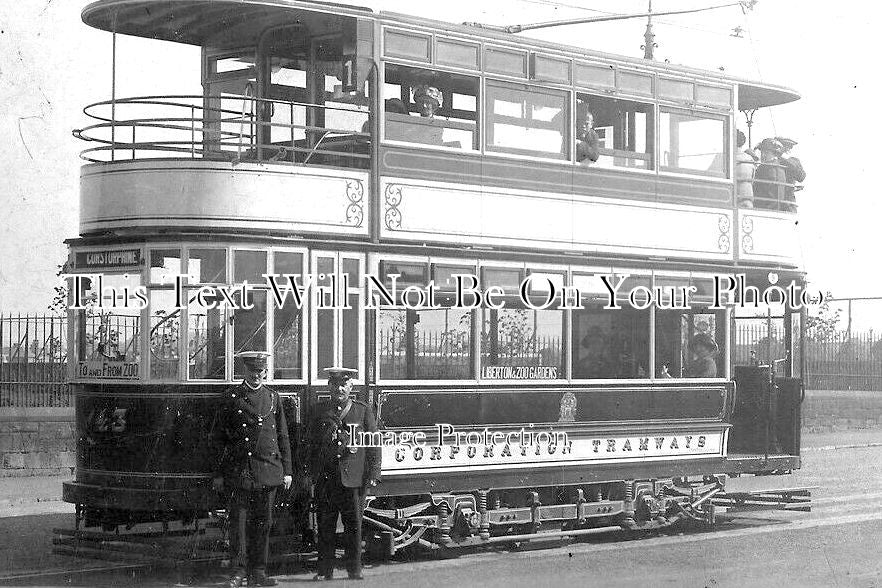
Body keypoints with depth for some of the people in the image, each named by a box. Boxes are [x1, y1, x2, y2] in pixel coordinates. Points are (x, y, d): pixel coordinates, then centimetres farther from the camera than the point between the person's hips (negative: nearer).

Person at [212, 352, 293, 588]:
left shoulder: (273, 397, 12)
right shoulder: (231, 397, 3)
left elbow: (283, 437, 15)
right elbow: (219, 436, 3)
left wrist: (286, 470, 10)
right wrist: (219, 473, -1)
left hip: (268, 470, 3)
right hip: (239, 469, -3)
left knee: (263, 522, 6)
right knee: (239, 521, -3)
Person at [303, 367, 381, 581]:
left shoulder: (363, 411, 6)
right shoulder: (320, 411, 11)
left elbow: (374, 445, 4)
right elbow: (309, 443, 15)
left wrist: (372, 475, -2)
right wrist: (311, 471, 6)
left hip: (353, 478, -2)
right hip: (325, 479, 2)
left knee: (354, 526, 2)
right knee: (325, 526, 3)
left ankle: (355, 569, 10)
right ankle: (325, 570, 10)